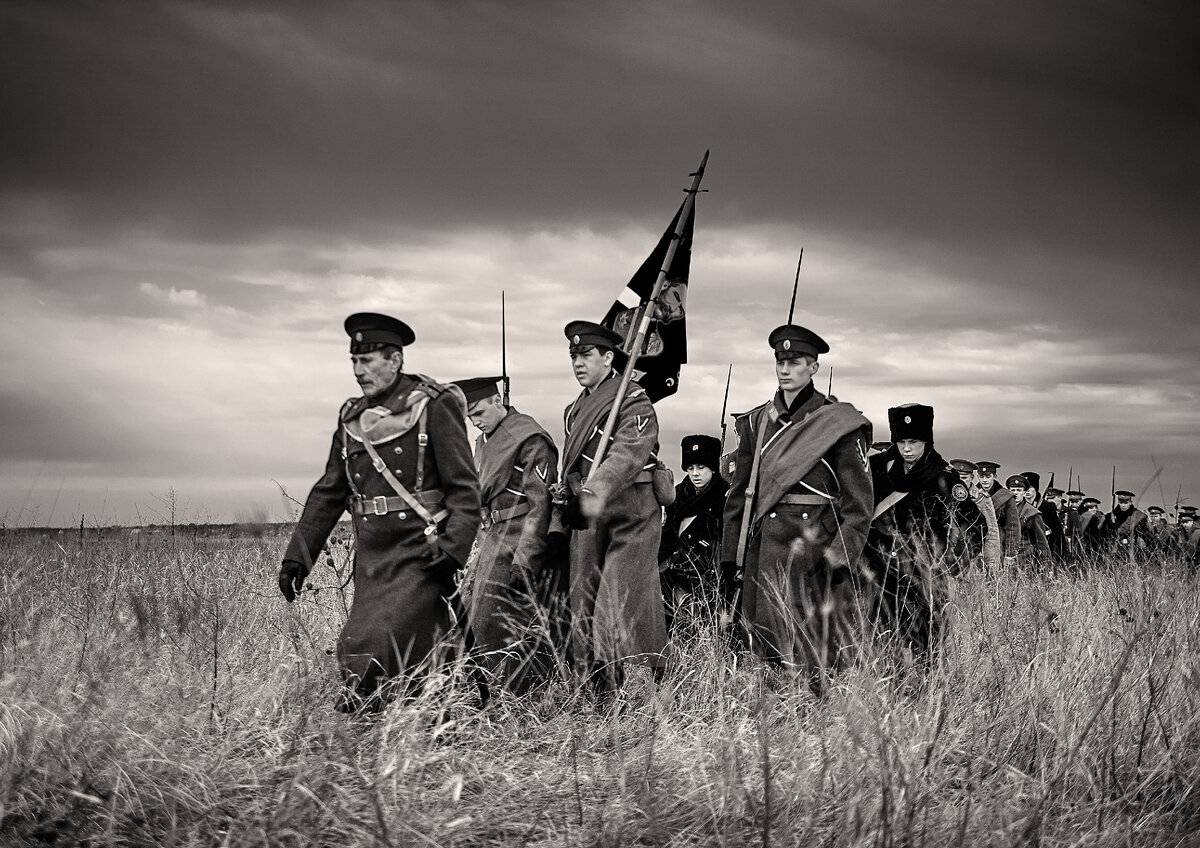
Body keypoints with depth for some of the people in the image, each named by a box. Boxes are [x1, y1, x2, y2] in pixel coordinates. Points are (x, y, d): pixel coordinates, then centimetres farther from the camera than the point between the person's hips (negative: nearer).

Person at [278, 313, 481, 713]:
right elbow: (328, 492, 17)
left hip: (418, 556, -6)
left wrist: (452, 548, -19)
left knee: (367, 654, -15)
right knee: (412, 662, 9)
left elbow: (465, 489, -8)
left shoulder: (434, 406, -6)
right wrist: (297, 555, 12)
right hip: (370, 556, 6)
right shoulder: (352, 416, 12)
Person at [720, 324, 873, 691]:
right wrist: (731, 553, 9)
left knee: (816, 653, -4)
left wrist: (842, 557, -12)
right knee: (763, 648, 6)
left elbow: (858, 501, -3)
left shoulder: (837, 424, 0)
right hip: (762, 549, 4)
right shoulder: (756, 422, 13)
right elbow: (739, 493, 16)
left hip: (815, 549, -4)